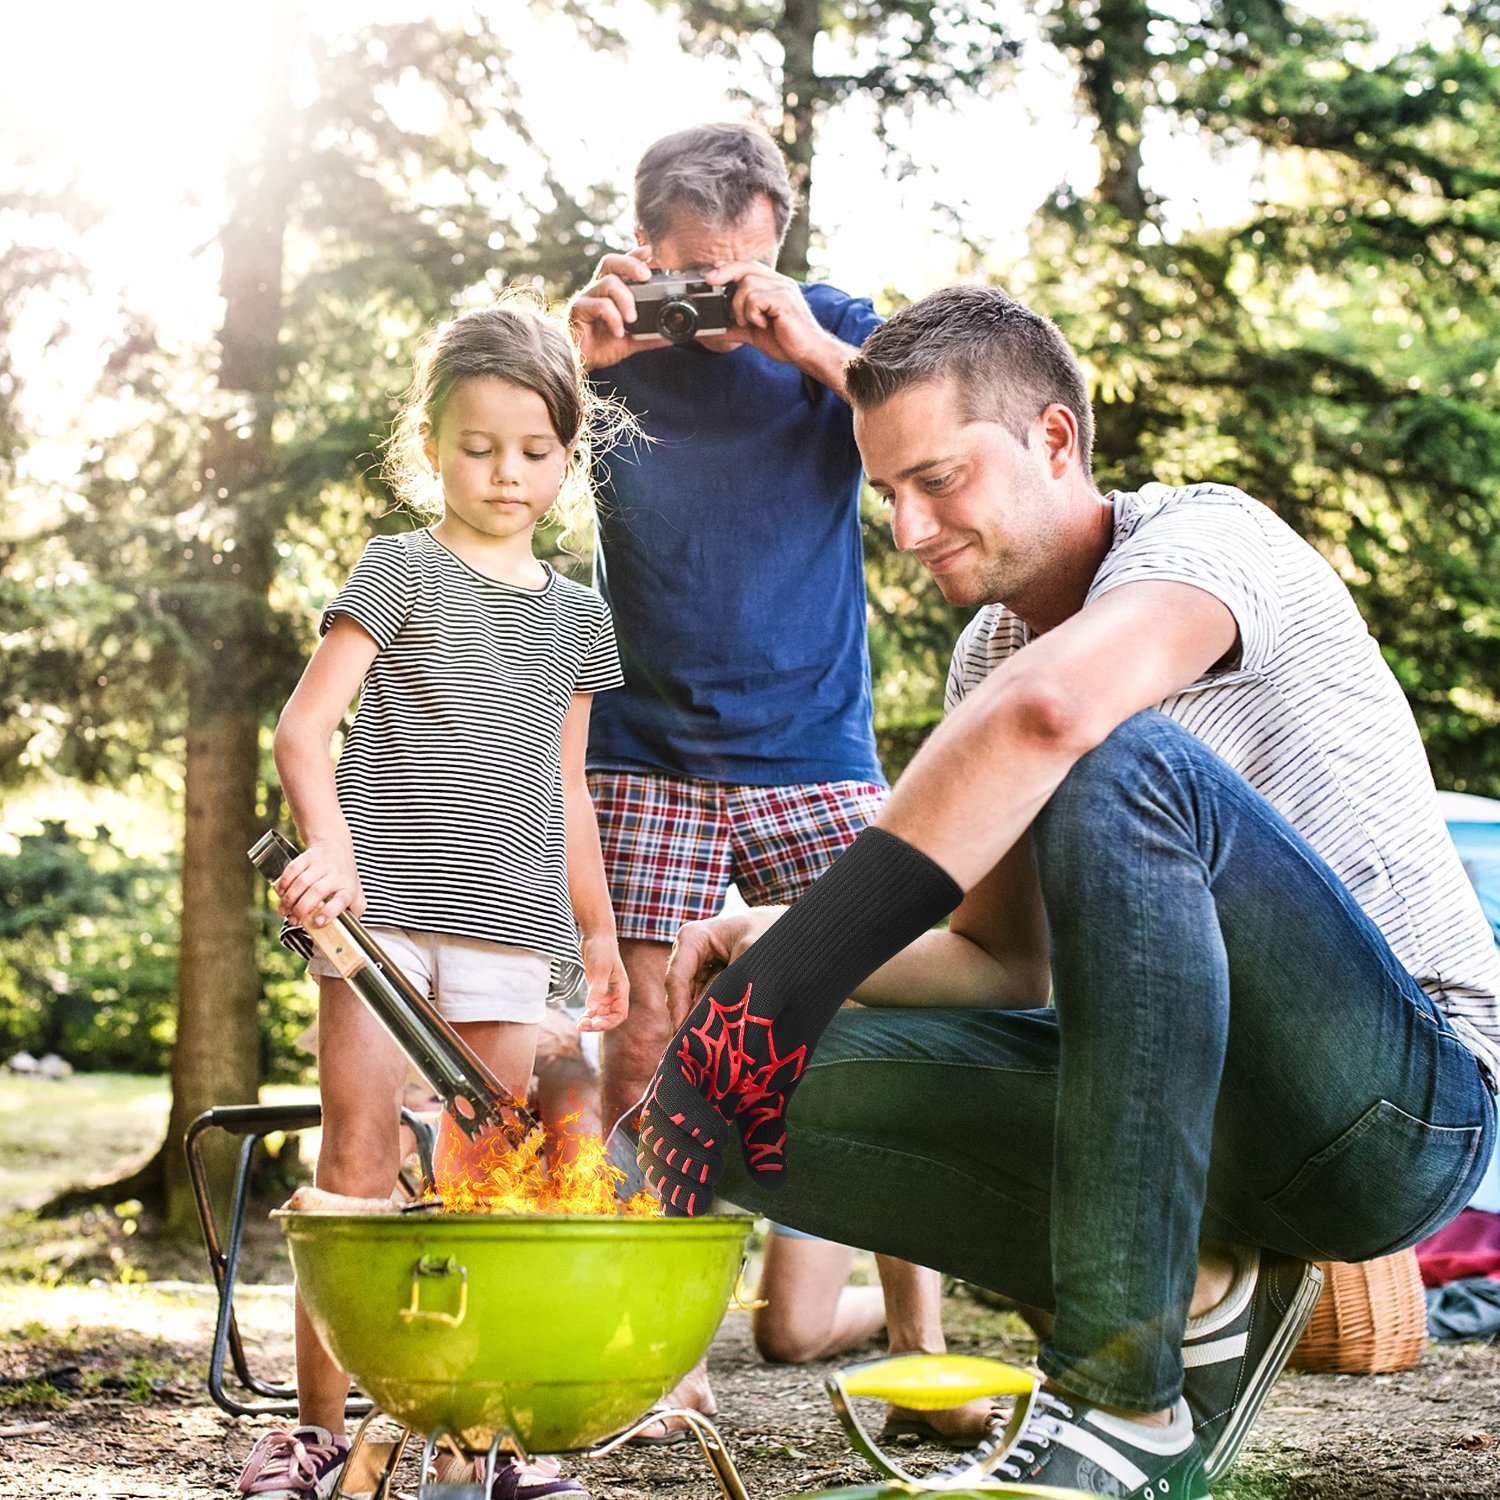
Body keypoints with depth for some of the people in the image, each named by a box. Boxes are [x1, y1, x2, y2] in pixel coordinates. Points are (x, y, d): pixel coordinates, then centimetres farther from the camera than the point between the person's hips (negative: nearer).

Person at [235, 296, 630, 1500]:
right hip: (380, 900, -4)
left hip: (506, 921, 4)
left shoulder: (577, 614, 16)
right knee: (359, 1161, -6)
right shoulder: (403, 571, 2)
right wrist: (328, 845, -24)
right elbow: (305, 722, -8)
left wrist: (599, 928, 22)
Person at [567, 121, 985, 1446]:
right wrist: (577, 361, -18)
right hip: (646, 754, 0)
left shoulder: (834, 329, 4)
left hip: (813, 753, 0)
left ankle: (921, 1341, 0)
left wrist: (816, 350, -19)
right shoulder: (614, 348, 5)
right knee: (641, 1041, -5)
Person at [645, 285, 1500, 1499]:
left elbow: (1053, 710, -36)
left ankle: (1125, 1399, -30)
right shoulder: (985, 659, 12)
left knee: (1124, 768, -35)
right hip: (1186, 1113, 7)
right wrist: (774, 946, -5)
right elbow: (1008, 960, 14)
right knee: (770, 1097, -9)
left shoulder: (1206, 535, -12)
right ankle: (1193, 1302, -2)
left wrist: (795, 969, -39)